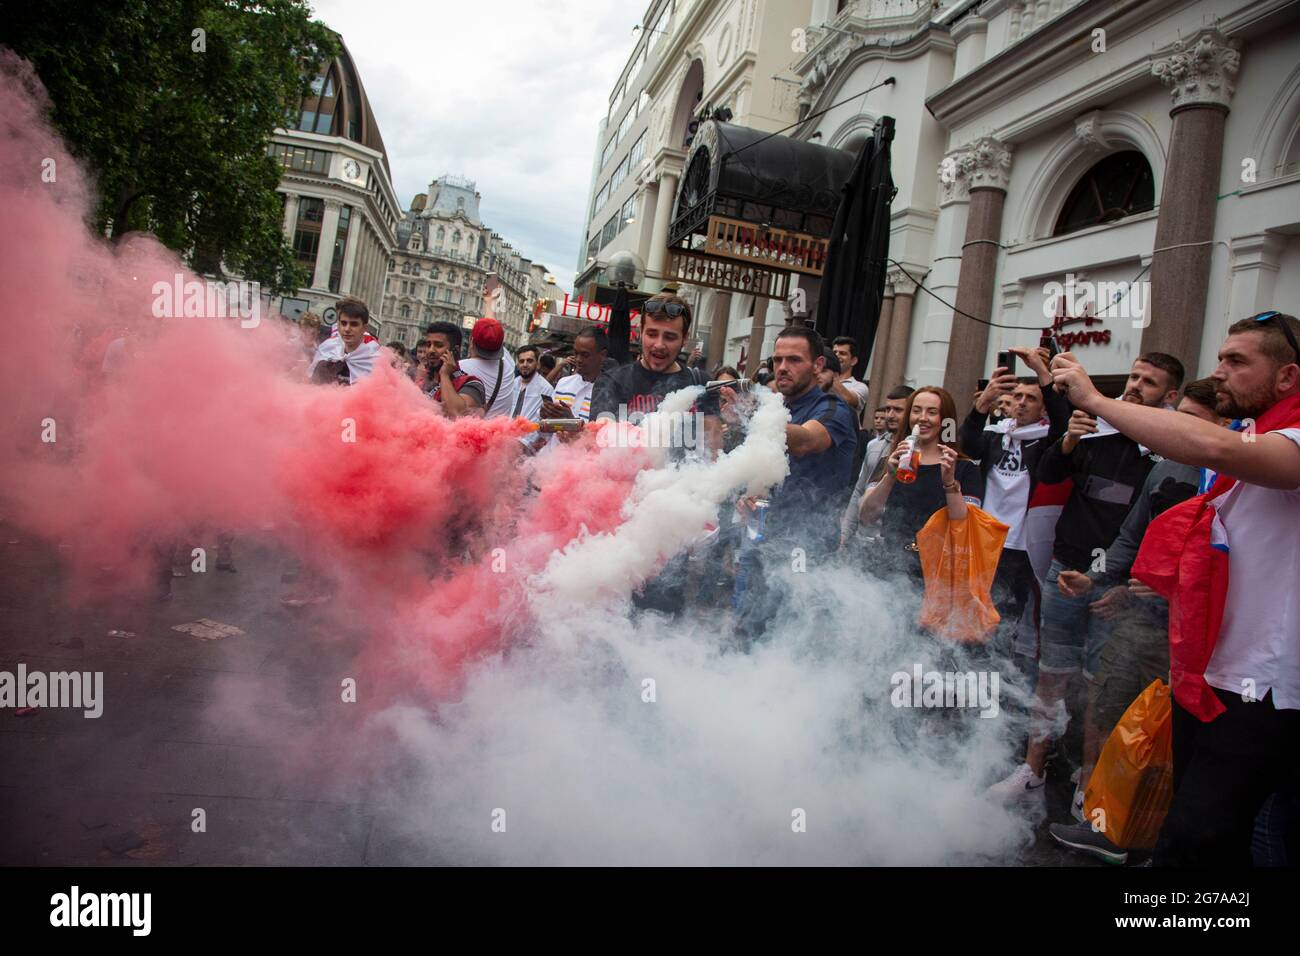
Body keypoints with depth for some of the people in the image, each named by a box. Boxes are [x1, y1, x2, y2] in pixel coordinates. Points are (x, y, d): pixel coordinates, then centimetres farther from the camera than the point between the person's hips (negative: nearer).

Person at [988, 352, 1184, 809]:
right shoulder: (1095, 429, 8)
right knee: (1052, 673, 9)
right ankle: (1033, 768, 20)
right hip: (1067, 568, 3)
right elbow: (1047, 476, 5)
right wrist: (1067, 442, -14)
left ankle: (1088, 784, 19)